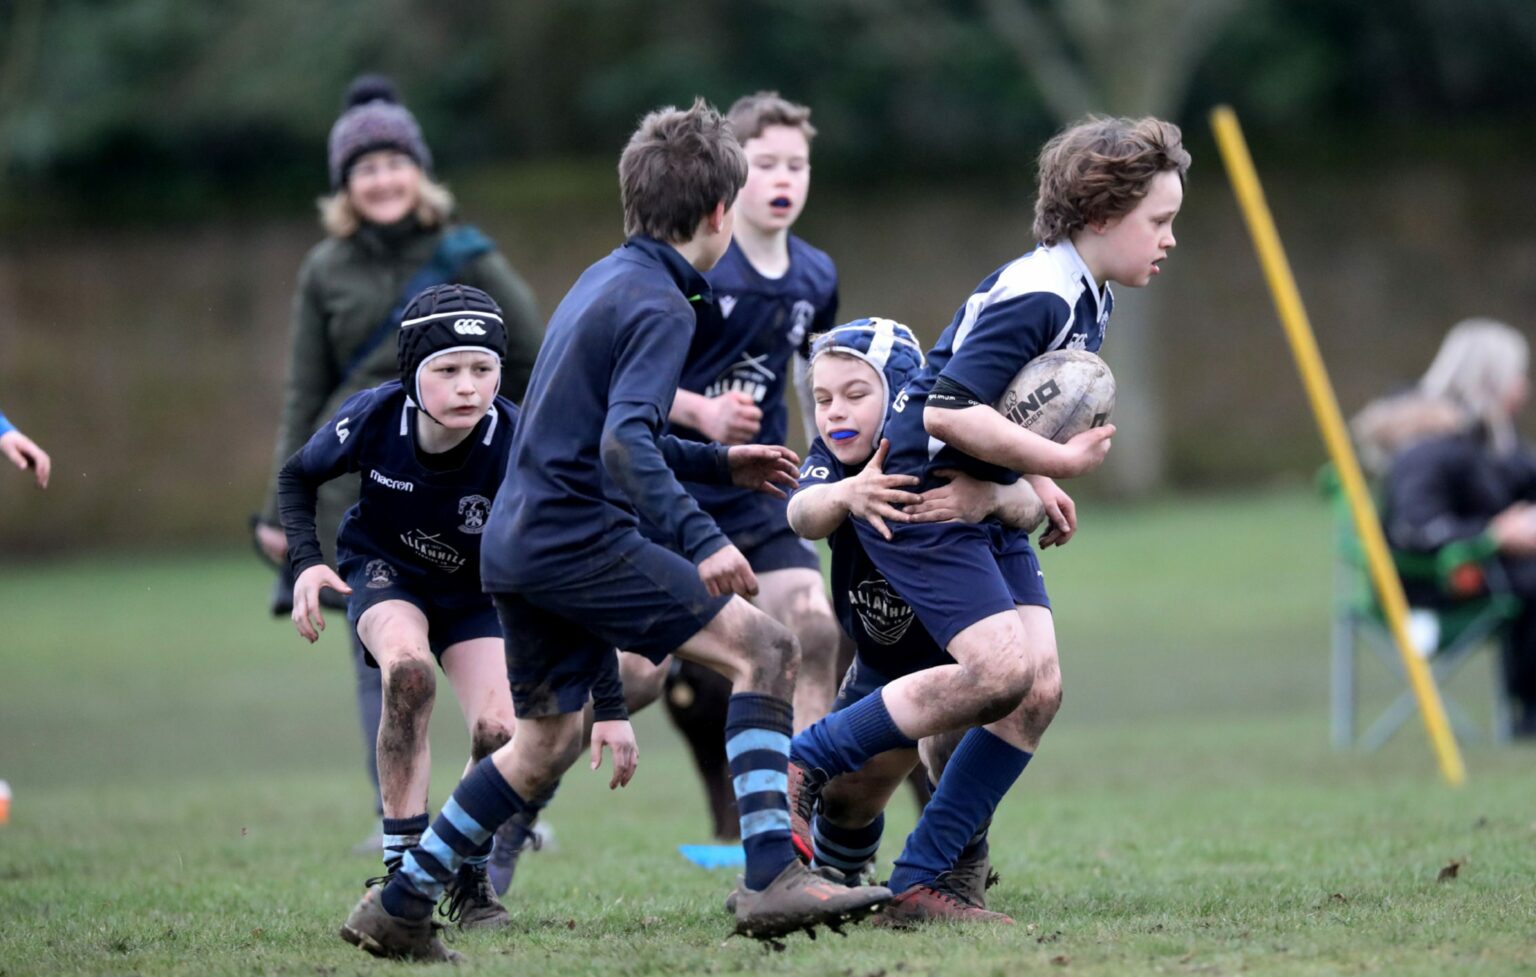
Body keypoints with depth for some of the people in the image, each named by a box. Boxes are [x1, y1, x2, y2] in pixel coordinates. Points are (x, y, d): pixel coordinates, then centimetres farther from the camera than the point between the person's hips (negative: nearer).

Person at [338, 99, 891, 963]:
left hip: (520, 539, 10)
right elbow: (625, 443, -25)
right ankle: (773, 879, -20)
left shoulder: (604, 280, 17)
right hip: (580, 539, -10)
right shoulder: (660, 305, -12)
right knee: (764, 647, -10)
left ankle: (399, 906, 23)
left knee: (550, 737, 19)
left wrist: (720, 462, 33)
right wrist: (700, 540, -32)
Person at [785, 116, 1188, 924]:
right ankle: (801, 764, -8)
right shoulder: (1037, 295, -21)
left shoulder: (1087, 297, 11)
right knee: (1003, 670, -22)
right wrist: (1059, 462, -20)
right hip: (917, 498, -10)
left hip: (983, 509, 10)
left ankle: (917, 884, 0)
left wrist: (1035, 485, 13)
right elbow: (950, 410, -28)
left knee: (1041, 689, -3)